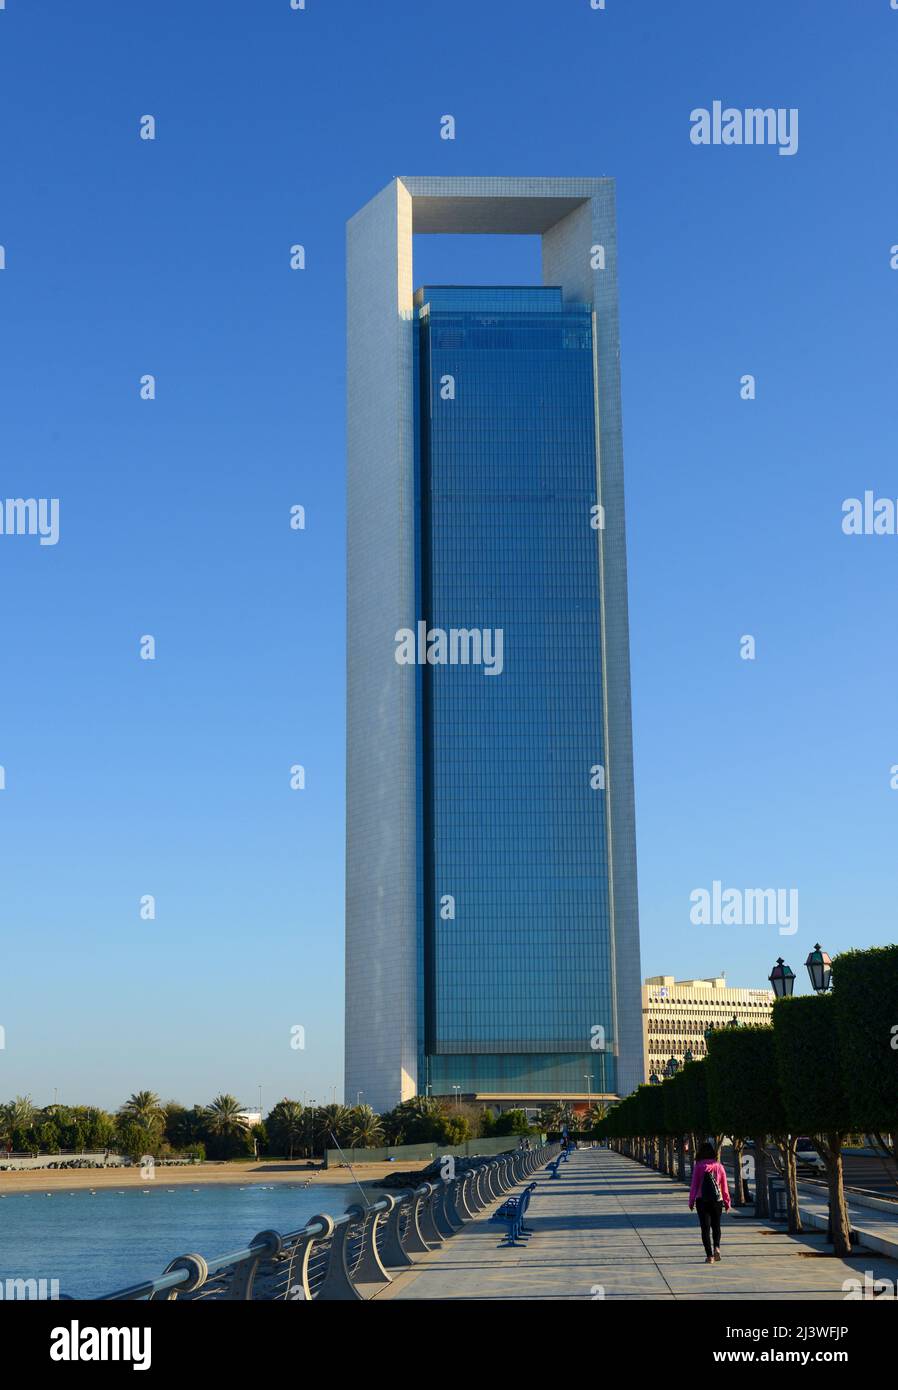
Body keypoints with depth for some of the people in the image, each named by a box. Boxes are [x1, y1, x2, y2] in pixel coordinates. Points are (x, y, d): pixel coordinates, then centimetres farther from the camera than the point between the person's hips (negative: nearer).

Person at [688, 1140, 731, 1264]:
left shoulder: (698, 1166, -5)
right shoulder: (719, 1166, 1)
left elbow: (694, 1184, -5)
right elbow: (724, 1186, 5)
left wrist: (691, 1201, 2)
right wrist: (727, 1202, 14)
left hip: (702, 1200, -2)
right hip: (717, 1200, 2)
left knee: (705, 1227, 4)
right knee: (716, 1225, 18)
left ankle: (709, 1255, 0)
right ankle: (716, 1247, -5)